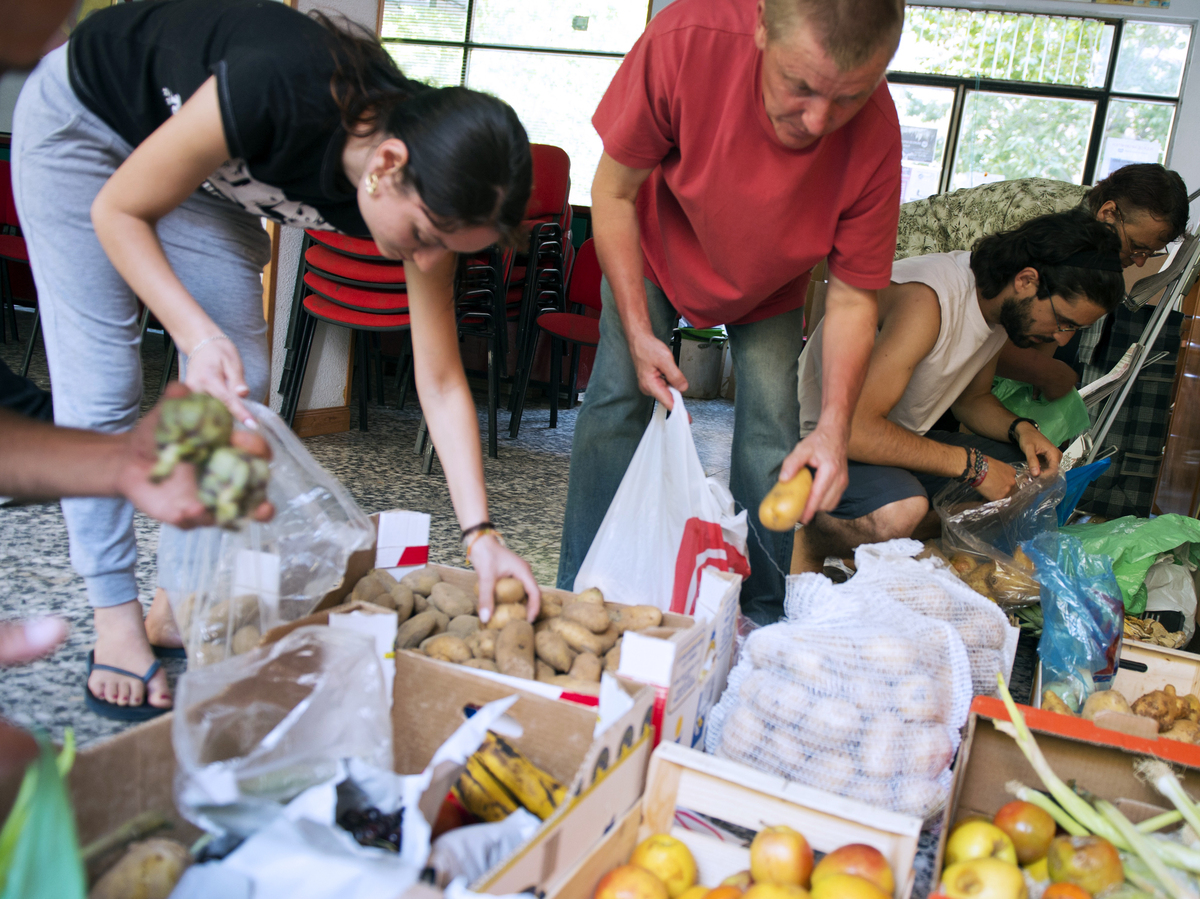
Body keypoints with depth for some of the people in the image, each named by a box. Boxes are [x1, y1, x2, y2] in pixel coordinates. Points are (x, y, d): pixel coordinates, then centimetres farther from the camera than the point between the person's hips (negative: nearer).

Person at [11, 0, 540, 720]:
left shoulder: (429, 194, -25)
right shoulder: (279, 93, -42)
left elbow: (441, 381, -20)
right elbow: (119, 211, -27)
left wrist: (481, 532, -26)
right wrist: (199, 336, -41)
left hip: (210, 178, 5)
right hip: (82, 121, -5)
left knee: (237, 385, -3)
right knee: (100, 386, -8)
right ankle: (116, 620, 3)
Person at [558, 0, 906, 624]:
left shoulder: (875, 140, -34)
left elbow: (852, 296, -22)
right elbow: (613, 192, -23)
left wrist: (833, 425, -35)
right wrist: (638, 331, -26)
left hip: (769, 290, 1)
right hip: (655, 251, 0)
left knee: (772, 431, -7)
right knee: (615, 397, -9)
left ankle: (762, 616, 11)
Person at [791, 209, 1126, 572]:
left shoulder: (1000, 299, 0)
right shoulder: (926, 298, -29)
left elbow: (972, 399, 18)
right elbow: (854, 429, -36)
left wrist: (1020, 428, -5)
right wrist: (972, 464, -27)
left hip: (897, 440, 9)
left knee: (1026, 470, 2)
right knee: (900, 512, -38)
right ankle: (807, 545, -7)